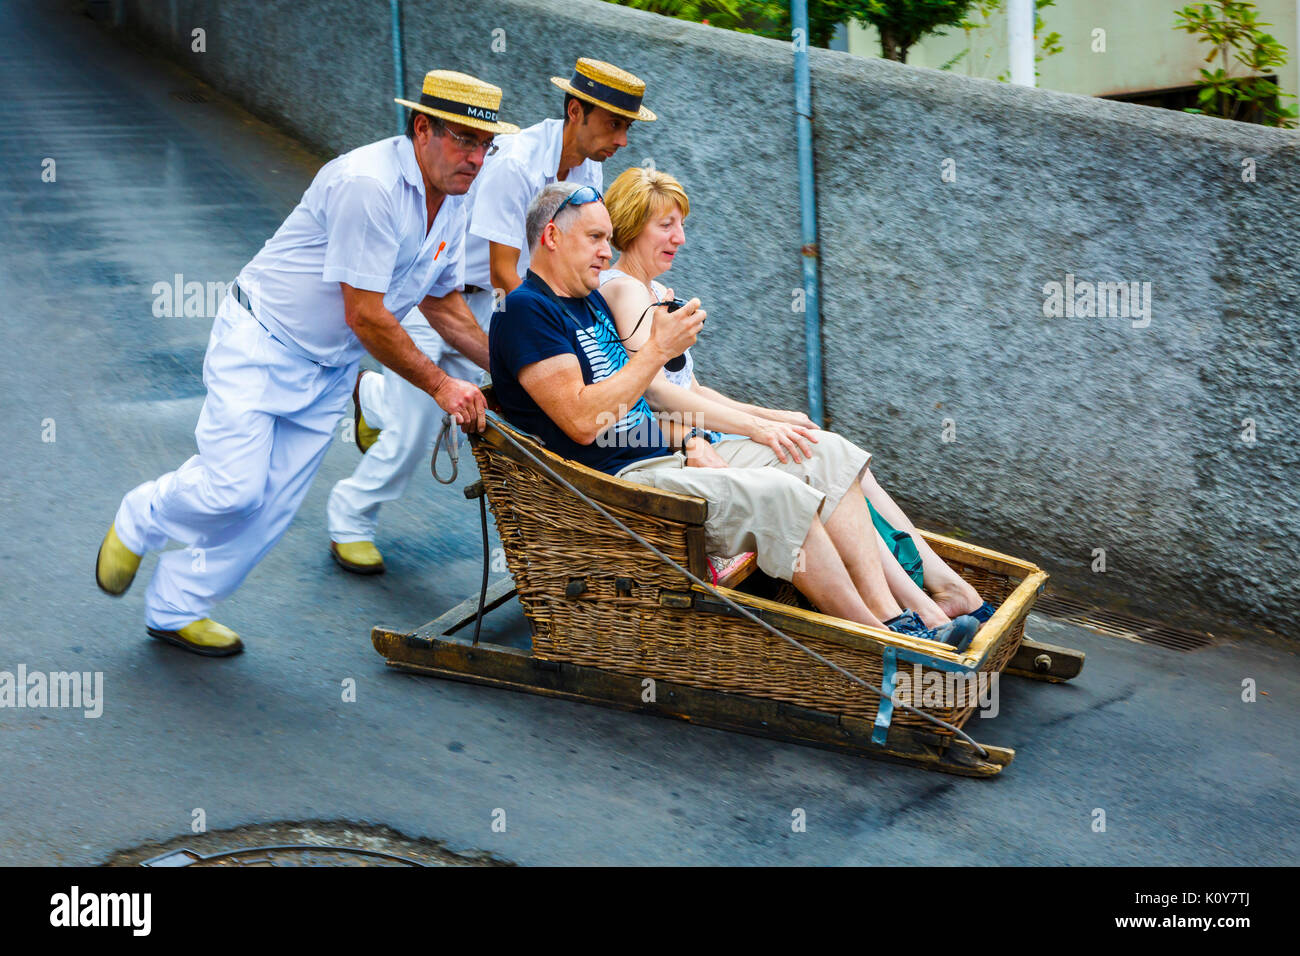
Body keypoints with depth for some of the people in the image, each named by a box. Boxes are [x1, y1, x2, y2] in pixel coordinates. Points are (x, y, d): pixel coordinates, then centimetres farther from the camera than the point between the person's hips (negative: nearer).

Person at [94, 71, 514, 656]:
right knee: (234, 488, -15)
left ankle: (176, 608, 20)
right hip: (260, 343, -8)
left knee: (274, 505, 4)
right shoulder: (367, 184, -26)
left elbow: (442, 302, 16)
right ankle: (140, 519, 17)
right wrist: (440, 385, -18)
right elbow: (366, 317, -25)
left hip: (329, 368, 8)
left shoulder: (453, 201, 2)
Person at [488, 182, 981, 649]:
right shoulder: (526, 311, -10)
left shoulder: (591, 301, 20)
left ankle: (889, 615, -10)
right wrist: (659, 348, -16)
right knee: (777, 495, -29)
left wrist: (690, 441, 5)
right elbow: (581, 421, -21)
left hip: (662, 456, 10)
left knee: (825, 453, 0)